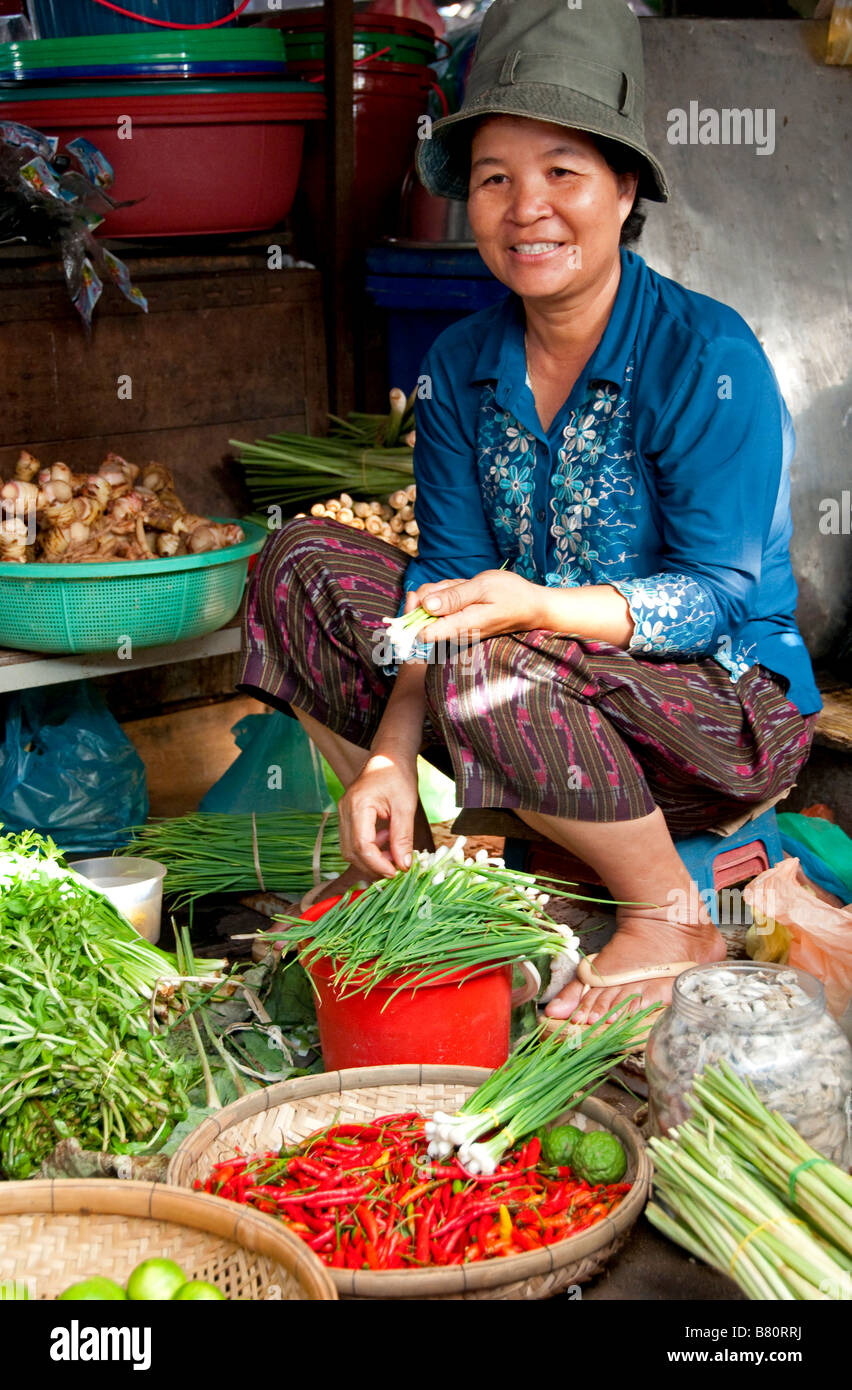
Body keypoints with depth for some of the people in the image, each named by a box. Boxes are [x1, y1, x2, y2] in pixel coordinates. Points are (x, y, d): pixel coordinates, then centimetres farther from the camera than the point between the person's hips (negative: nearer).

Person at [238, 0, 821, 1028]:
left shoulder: (708, 358, -17)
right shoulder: (460, 367, 2)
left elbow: (720, 595, -19)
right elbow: (449, 580, -3)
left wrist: (536, 605, -36)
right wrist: (392, 756, -18)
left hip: (729, 711, -6)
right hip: (549, 683, 6)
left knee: (487, 674, -35)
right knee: (303, 563, -6)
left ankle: (673, 919, -10)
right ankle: (407, 850, 2)